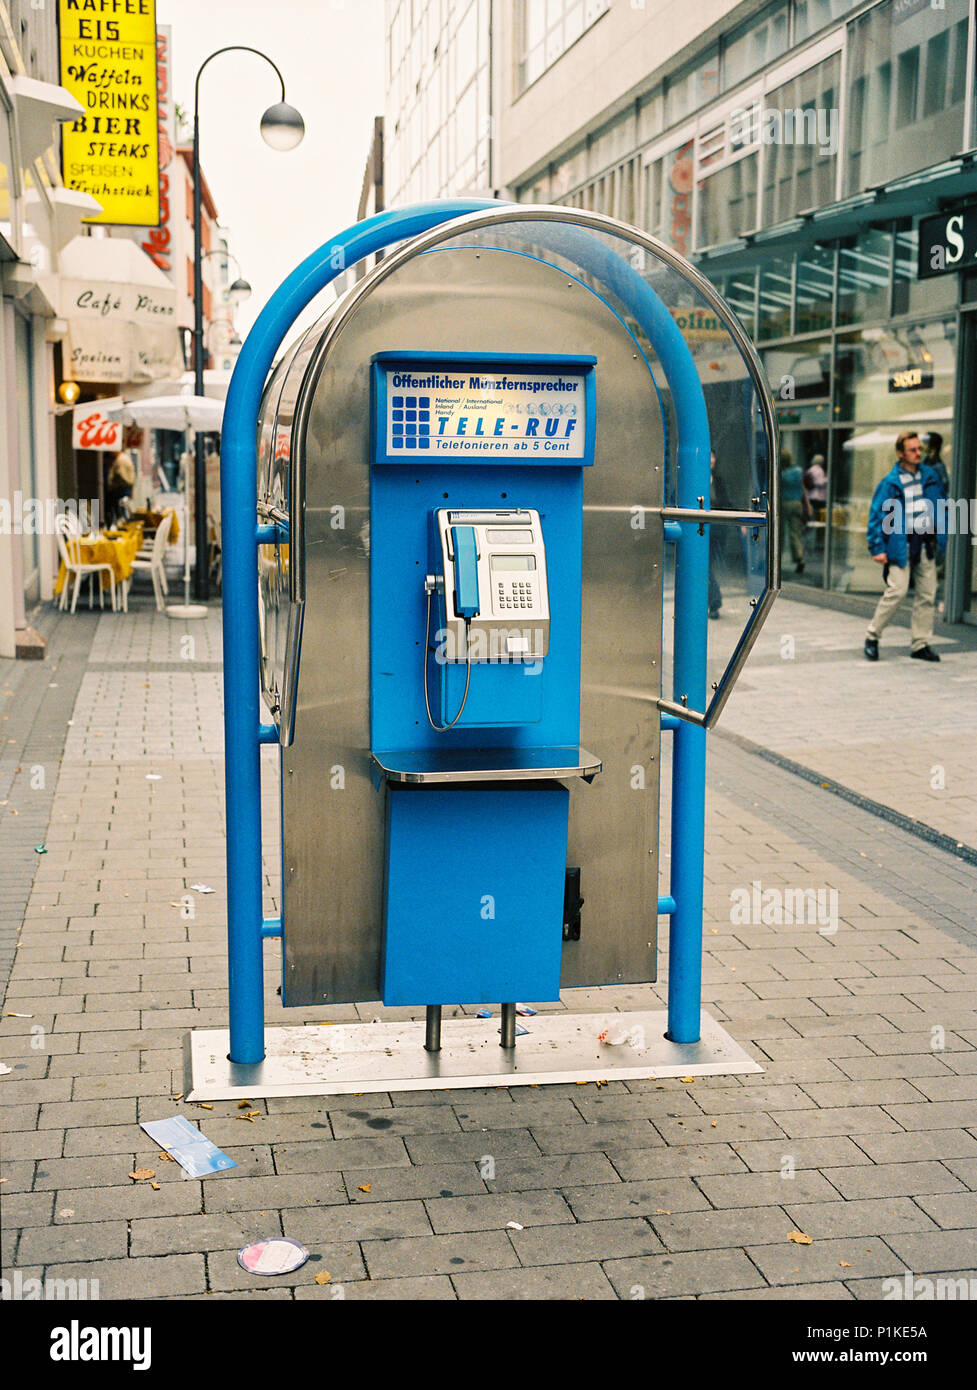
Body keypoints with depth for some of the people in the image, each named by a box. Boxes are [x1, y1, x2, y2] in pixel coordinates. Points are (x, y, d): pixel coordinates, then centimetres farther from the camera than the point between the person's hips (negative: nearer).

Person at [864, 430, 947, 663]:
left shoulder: (931, 476, 10)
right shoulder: (890, 482, -5)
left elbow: (941, 505, 19)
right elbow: (876, 515, -4)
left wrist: (941, 536, 12)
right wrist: (877, 548, -10)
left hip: (926, 544, 5)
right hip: (901, 545, -5)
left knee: (927, 595, 4)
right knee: (897, 591, -13)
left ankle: (921, 644, 13)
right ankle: (872, 637, 3)